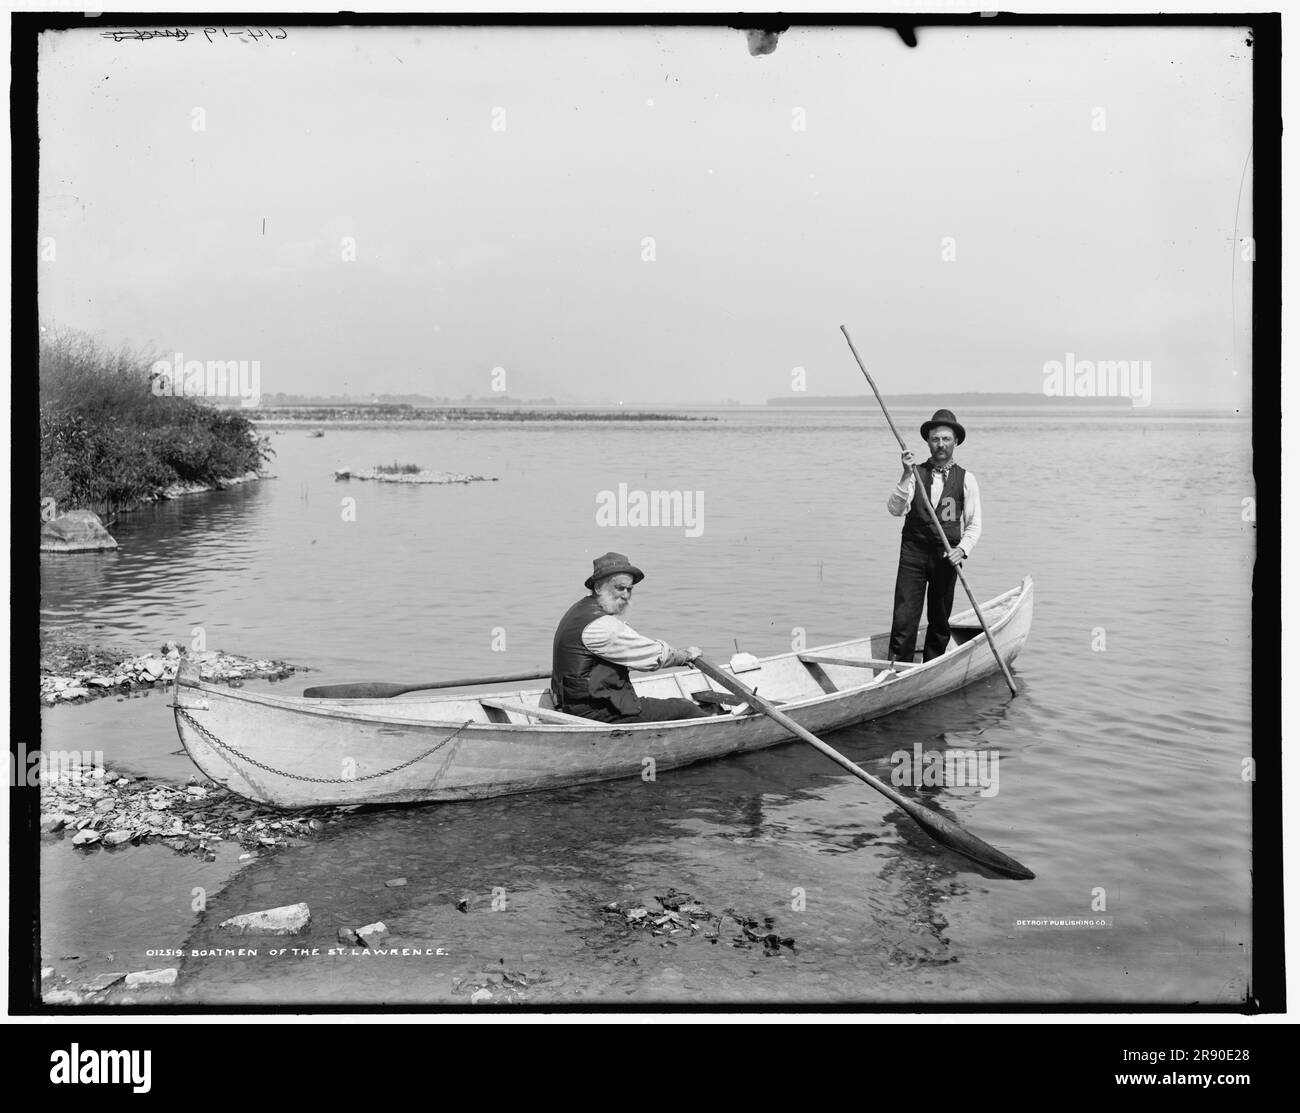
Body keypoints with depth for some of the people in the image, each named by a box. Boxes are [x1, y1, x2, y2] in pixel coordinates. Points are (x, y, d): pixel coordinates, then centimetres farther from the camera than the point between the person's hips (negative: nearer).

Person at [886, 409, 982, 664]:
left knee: (940, 621, 8)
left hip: (946, 556, 1)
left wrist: (962, 549, -14)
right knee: (904, 617, -7)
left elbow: (973, 525, 3)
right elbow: (894, 509, -8)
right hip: (913, 551, 0)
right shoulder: (915, 474, 5)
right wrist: (906, 476, -19)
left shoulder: (966, 480, 5)